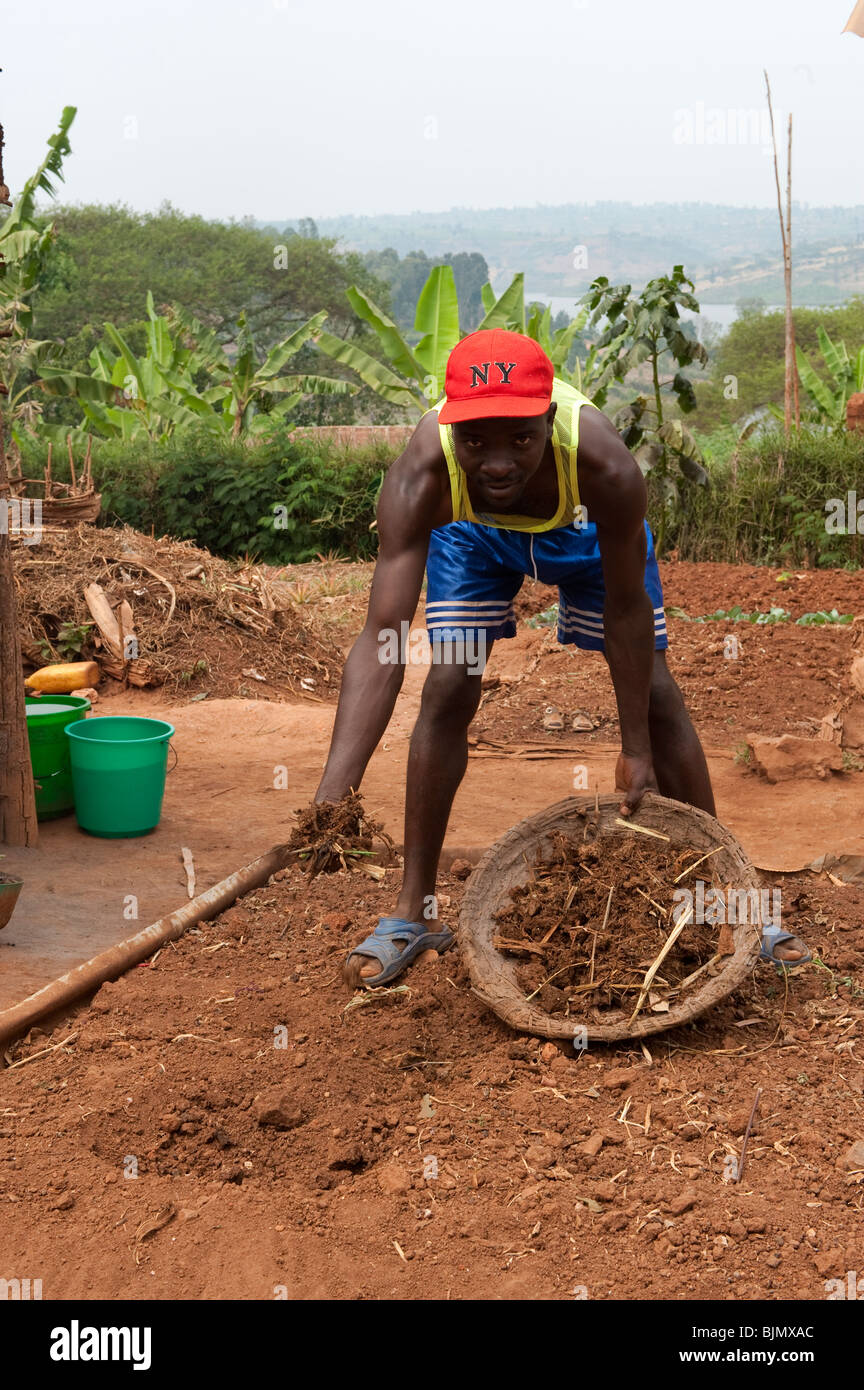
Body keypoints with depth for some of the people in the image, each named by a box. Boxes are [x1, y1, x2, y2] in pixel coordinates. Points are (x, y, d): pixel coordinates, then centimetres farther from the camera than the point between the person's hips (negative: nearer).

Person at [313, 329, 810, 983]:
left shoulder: (607, 467, -44)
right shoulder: (421, 476, -42)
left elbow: (627, 611, -29)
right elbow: (381, 641, -45)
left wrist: (637, 753, -21)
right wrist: (332, 795, -55)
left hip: (585, 526, 0)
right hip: (472, 533, 1)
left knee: (657, 694, -2)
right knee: (449, 692, -11)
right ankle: (413, 911, 3)